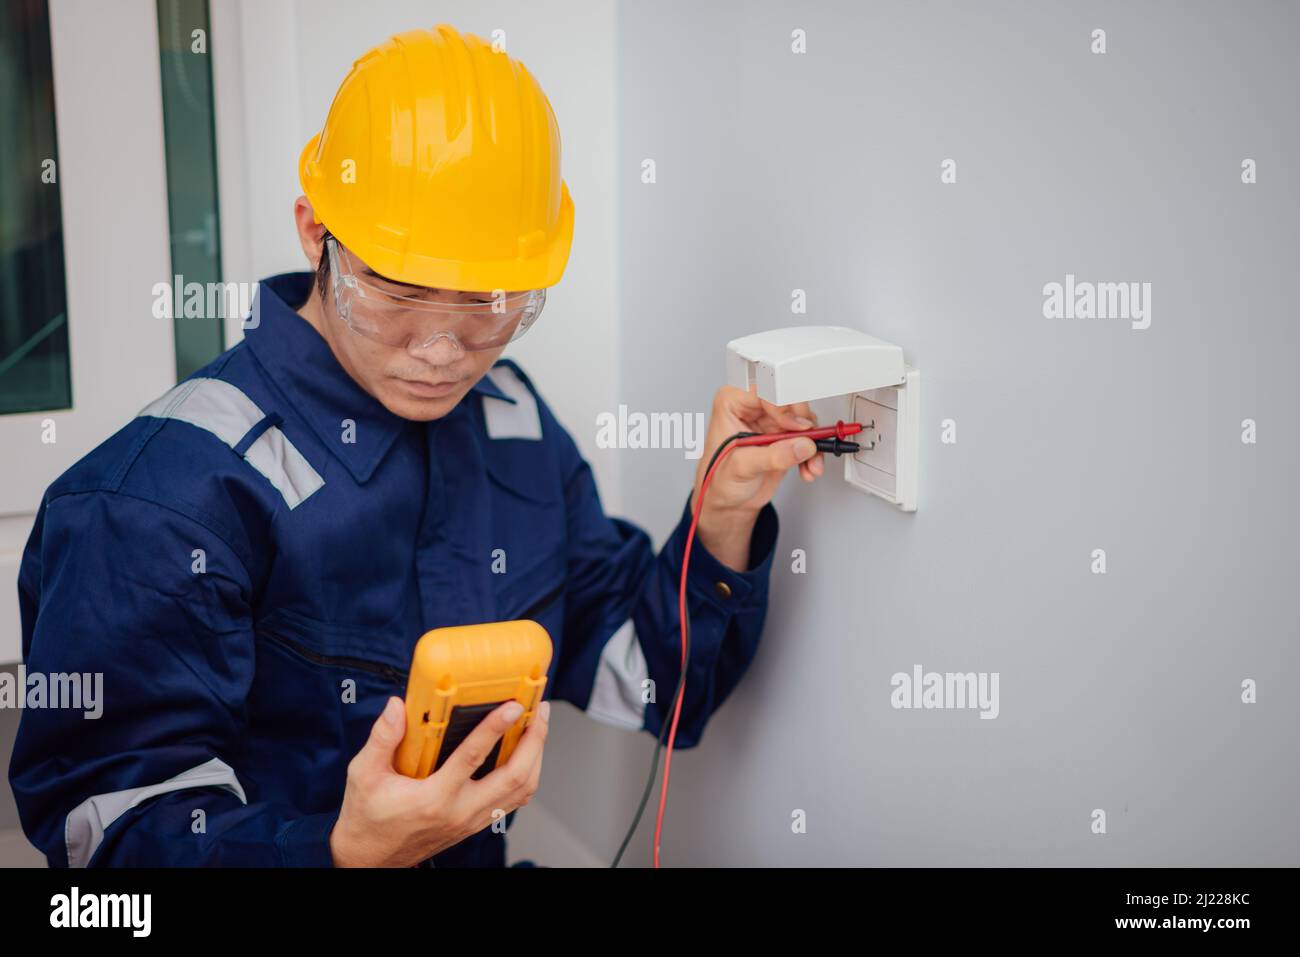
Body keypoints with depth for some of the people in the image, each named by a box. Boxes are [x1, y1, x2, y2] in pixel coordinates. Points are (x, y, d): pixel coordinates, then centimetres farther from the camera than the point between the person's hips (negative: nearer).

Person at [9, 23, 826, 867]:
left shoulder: (513, 417, 3)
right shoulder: (170, 492, -18)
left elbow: (634, 673, 10)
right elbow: (106, 813, -19)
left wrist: (722, 523, -6)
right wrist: (344, 850, -33)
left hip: (481, 849, 5)